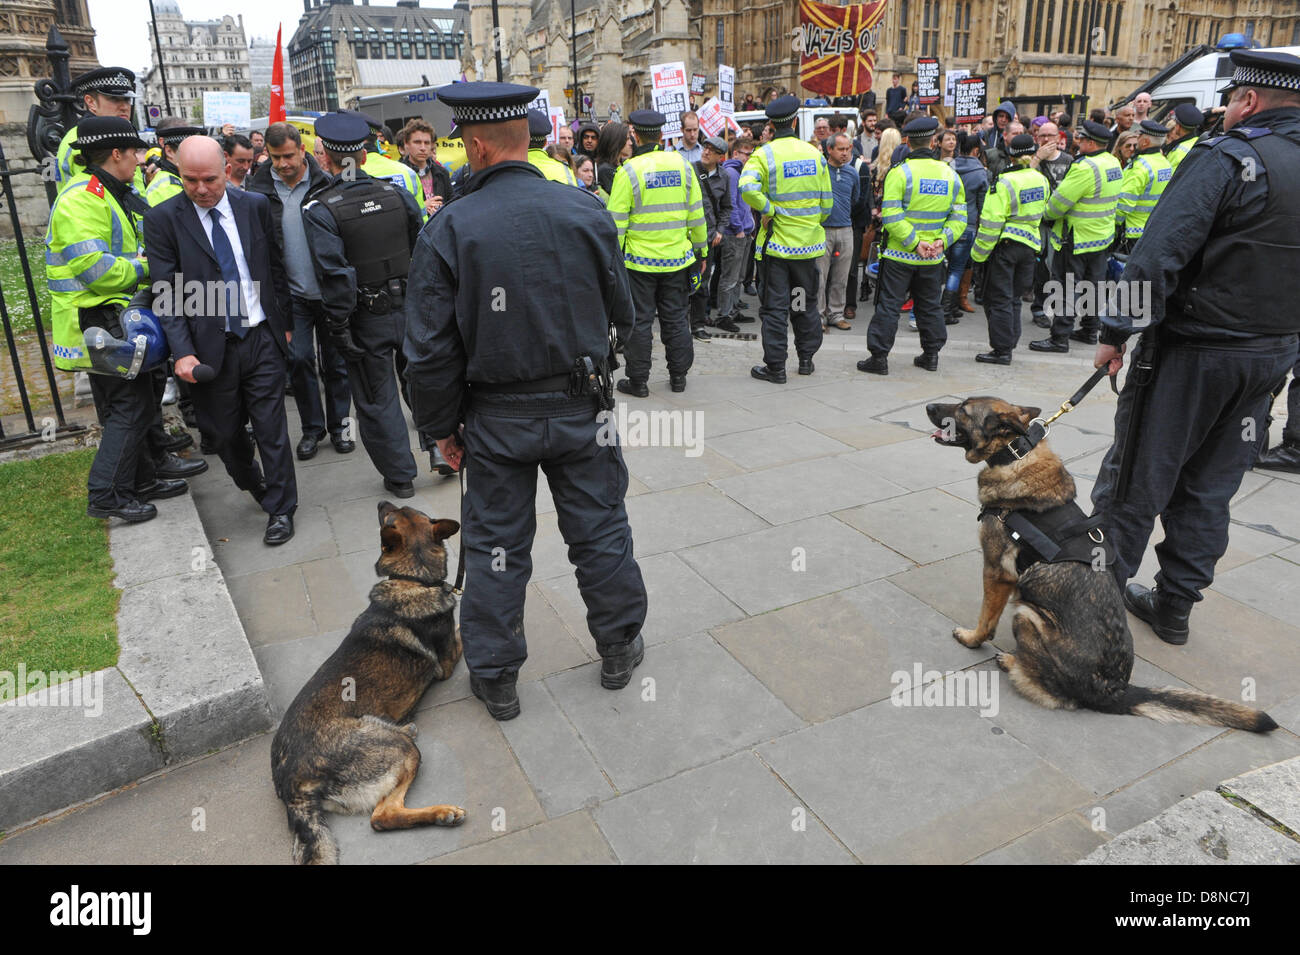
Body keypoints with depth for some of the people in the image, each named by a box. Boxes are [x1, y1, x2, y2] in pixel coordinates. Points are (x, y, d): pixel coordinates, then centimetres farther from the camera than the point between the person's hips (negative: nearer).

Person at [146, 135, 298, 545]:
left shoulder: (256, 205, 2)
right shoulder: (163, 219, -4)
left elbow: (276, 269, 11)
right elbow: (165, 294, -7)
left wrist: (285, 324, 10)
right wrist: (183, 351, -16)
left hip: (262, 338, 0)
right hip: (210, 348, 0)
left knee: (271, 429, 3)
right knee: (225, 433, 13)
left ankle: (281, 508, 17)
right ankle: (254, 485, 39)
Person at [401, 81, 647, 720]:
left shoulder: (448, 229, -11)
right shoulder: (586, 212, -7)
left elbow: (431, 347, -9)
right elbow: (622, 314, 4)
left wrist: (443, 426, 4)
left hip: (497, 418, -1)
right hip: (580, 408, 1)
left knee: (495, 544, 13)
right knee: (599, 530, 16)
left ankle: (494, 676, 27)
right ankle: (619, 649, 33)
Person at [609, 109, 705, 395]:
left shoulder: (629, 171, -10)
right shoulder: (682, 165, 2)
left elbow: (616, 221, -10)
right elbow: (696, 213, 6)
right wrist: (701, 250, 16)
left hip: (639, 260, -3)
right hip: (677, 258, 4)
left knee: (639, 321, 5)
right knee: (675, 318, 12)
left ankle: (638, 380, 11)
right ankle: (678, 376, 20)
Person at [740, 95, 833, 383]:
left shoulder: (764, 154, -9)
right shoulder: (815, 154, 3)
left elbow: (747, 188, -28)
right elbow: (826, 201, 6)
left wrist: (768, 210, -14)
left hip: (776, 243, -3)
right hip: (809, 243, 4)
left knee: (775, 306, 2)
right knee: (806, 303, 16)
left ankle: (775, 367, 4)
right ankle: (806, 359, 25)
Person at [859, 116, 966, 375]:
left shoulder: (899, 172, -11)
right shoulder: (950, 175, 4)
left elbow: (891, 217, -19)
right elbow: (959, 216, 4)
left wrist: (914, 242, -15)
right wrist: (943, 240, -4)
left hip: (899, 256, -4)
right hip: (933, 258, 4)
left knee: (889, 305, 2)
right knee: (930, 305, 16)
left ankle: (879, 357, 3)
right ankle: (931, 355, 24)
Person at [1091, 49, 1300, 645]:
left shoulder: (1227, 157, -14)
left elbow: (1158, 254, -23)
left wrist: (1116, 331, -17)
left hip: (1194, 351, -7)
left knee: (1136, 477, 4)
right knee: (1210, 486, 15)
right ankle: (1175, 606, 24)